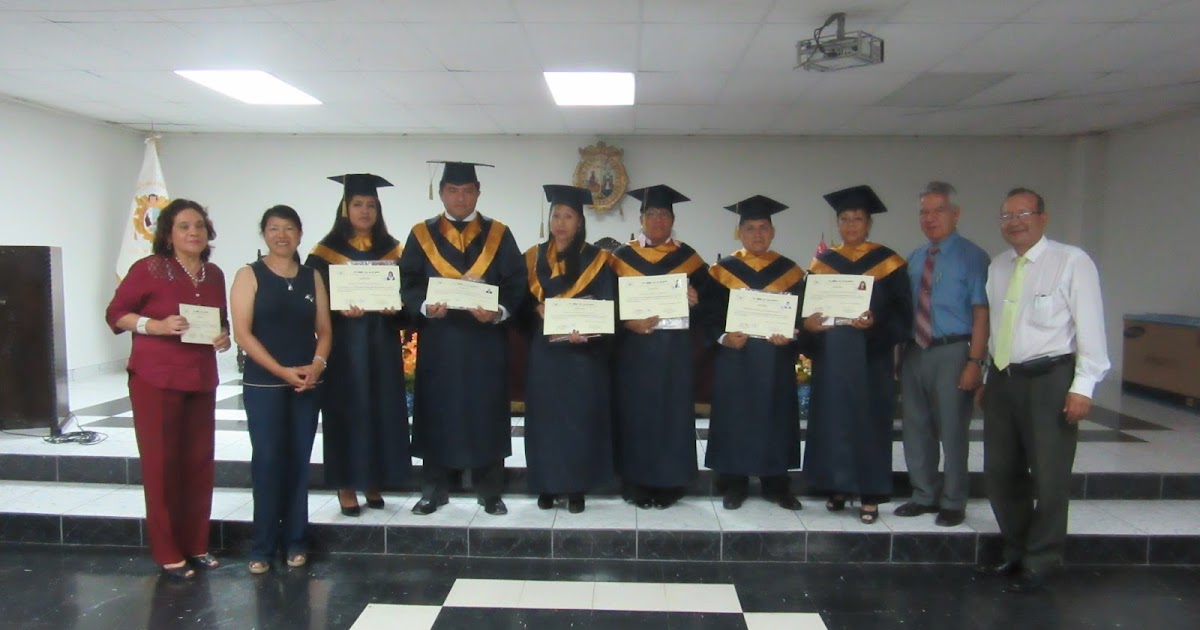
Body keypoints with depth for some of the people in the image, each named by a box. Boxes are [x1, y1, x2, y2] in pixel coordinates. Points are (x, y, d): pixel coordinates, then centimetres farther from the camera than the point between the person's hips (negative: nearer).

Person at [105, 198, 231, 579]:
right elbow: (115, 314, -4)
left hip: (201, 380, 5)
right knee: (161, 465, 2)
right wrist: (157, 326, -19)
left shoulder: (215, 275, 8)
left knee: (199, 463, 9)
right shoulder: (149, 268, -7)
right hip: (155, 380, -5)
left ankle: (196, 545, 22)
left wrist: (224, 336, -1)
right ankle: (167, 553, 13)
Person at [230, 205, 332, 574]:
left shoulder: (312, 277, 10)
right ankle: (263, 546, 7)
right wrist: (282, 371, -14)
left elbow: (325, 330, 9)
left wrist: (316, 364, -10)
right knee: (267, 461, -4)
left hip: (308, 385, 3)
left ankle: (295, 541, 15)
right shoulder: (249, 275, 0)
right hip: (264, 384, -3)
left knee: (299, 462, 6)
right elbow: (242, 333, -8)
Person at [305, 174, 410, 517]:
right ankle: (346, 485, 9)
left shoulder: (392, 250, 9)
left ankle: (374, 482, 16)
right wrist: (340, 310, -21)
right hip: (343, 346, -3)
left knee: (381, 411, 4)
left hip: (382, 346, 3)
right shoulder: (326, 251, 1)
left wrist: (396, 307, -13)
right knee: (346, 411, -1)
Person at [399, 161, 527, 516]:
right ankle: (434, 489, 19)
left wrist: (498, 312, -19)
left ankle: (490, 491, 16)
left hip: (486, 342, 0)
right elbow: (408, 286, 0)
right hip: (438, 342, 1)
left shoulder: (499, 235, 6)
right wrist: (426, 307, -19)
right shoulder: (421, 235, 7)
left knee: (487, 414, 4)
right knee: (437, 413, 6)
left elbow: (516, 286, -1)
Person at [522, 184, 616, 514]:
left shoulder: (596, 260, 1)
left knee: (580, 418, 0)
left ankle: (576, 488, 9)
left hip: (583, 353, -2)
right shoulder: (534, 257, 9)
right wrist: (539, 310, -14)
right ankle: (546, 485, 14)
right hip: (544, 353, 2)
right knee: (545, 418, 4)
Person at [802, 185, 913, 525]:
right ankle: (837, 487, 16)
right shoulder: (822, 262, 9)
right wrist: (809, 323, -14)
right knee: (832, 421, 4)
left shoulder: (888, 262, 2)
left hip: (870, 356, -2)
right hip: (830, 357, 3)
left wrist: (874, 324, -20)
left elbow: (902, 315, -3)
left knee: (869, 422, 0)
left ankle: (870, 496, 8)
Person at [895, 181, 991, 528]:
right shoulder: (914, 259, 11)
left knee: (952, 430, 4)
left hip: (952, 352, -6)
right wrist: (900, 354, 10)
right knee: (917, 427, 13)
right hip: (914, 351, 6)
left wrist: (975, 362, -17)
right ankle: (924, 495, 29)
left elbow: (981, 313, -11)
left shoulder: (972, 256, -7)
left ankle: (953, 503, 20)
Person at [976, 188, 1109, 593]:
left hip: (1049, 379, -6)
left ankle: (1038, 564, 19)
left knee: (1049, 476, 2)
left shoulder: (1072, 262, -7)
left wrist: (1083, 386, -15)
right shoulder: (998, 266, 11)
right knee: (999, 472, 14)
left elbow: (1090, 327, -10)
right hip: (1002, 378, 6)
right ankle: (1015, 552, 32)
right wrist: (986, 377, 12)